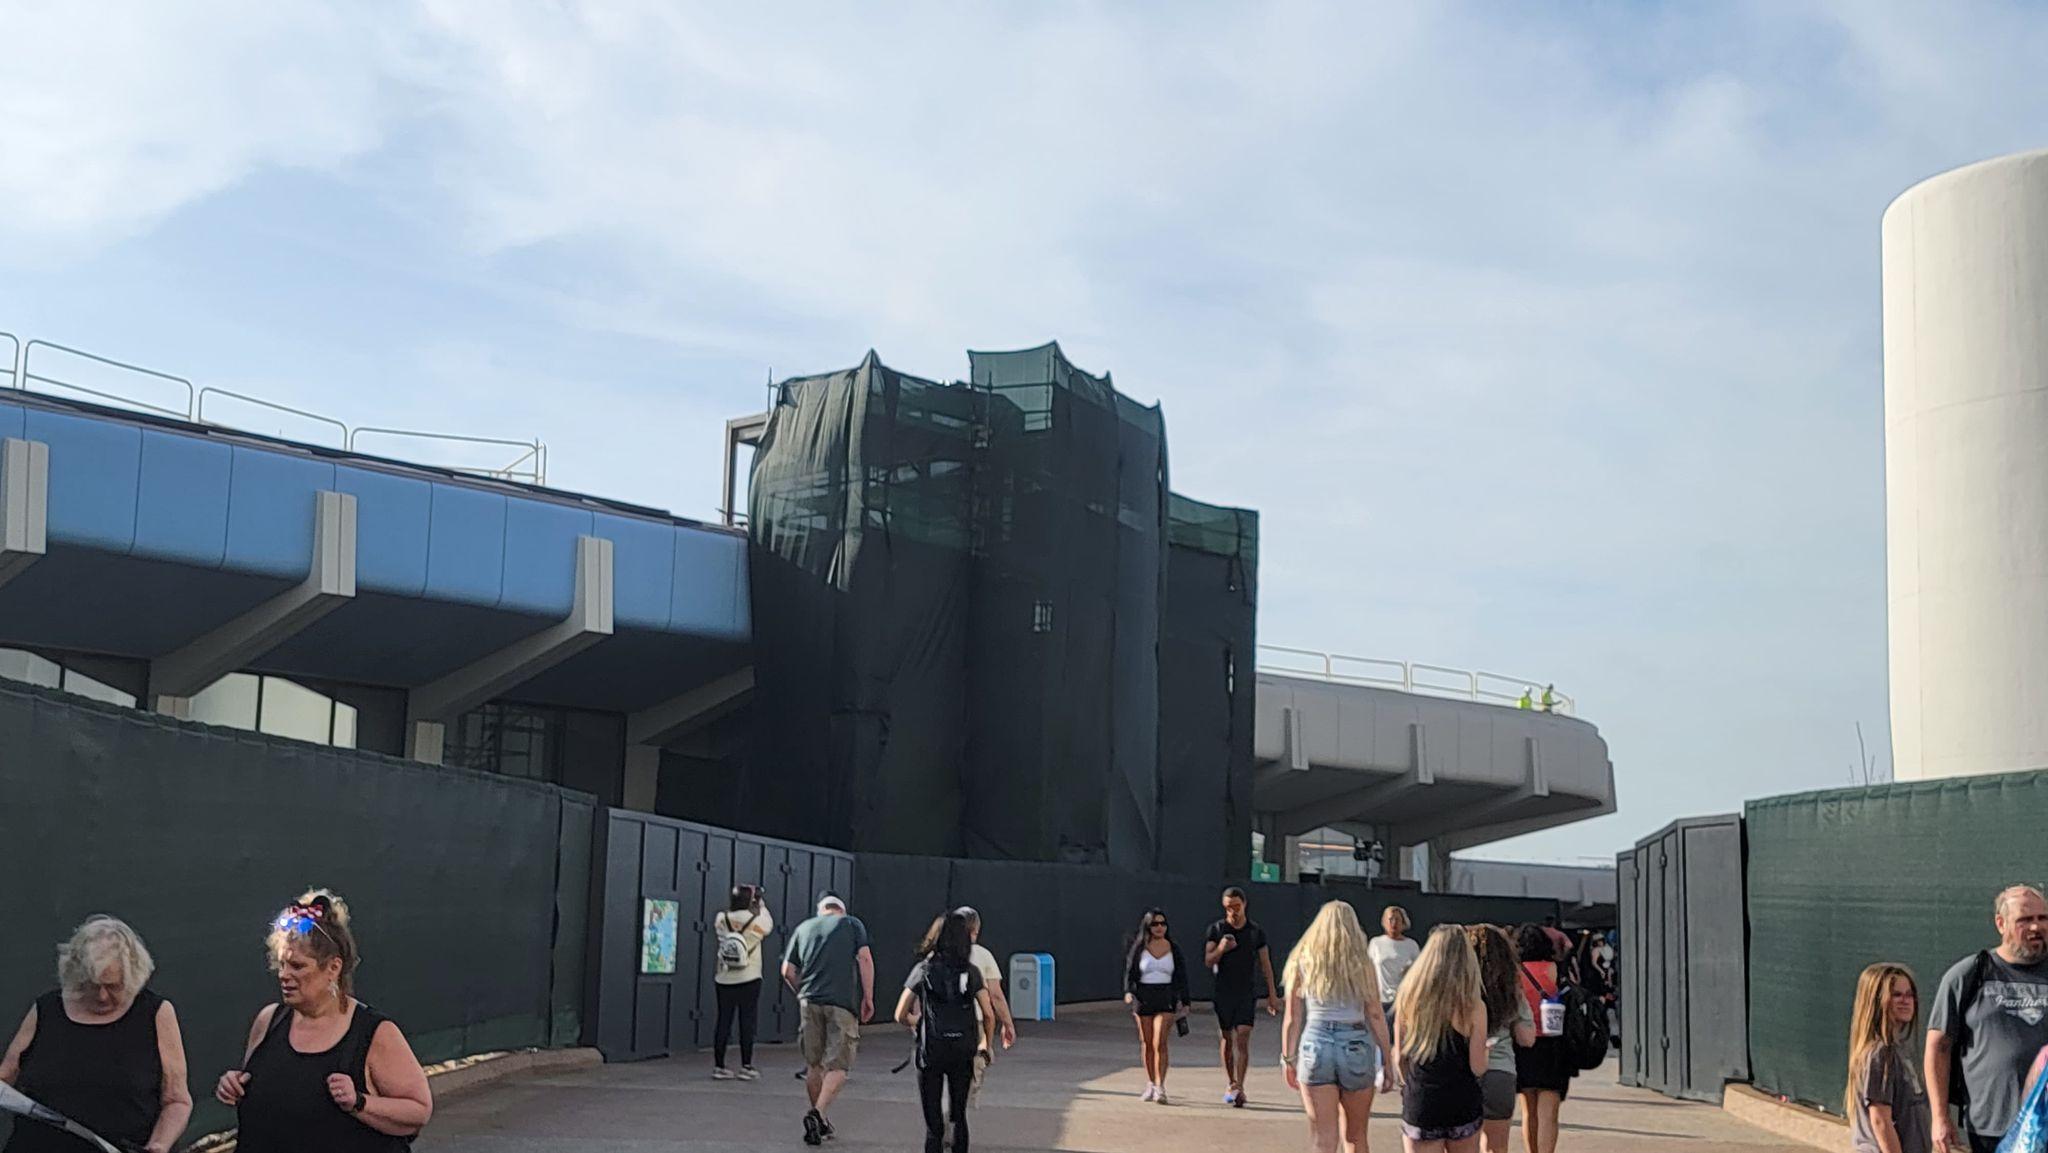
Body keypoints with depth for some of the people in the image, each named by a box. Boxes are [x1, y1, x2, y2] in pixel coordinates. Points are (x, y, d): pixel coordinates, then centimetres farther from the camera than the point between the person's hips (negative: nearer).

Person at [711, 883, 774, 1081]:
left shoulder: (721, 920, -4)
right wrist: (760, 905, 17)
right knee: (747, 1023, 5)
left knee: (723, 1022, 7)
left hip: (724, 981, 3)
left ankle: (719, 1066, 10)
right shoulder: (756, 921, -10)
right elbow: (769, 926, 11)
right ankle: (746, 1067, 7)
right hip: (749, 982, -3)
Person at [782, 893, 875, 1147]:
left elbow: (788, 971, 12)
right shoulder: (852, 924, 12)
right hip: (844, 1002, -3)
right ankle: (818, 1113, -22)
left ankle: (822, 1123, 21)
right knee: (838, 1065, -2)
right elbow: (865, 959, -2)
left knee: (814, 1065, 14)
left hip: (809, 1001, 3)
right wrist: (868, 997, 0)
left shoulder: (804, 928, 19)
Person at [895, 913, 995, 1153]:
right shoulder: (971, 972, 1)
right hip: (963, 1051, 1)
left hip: (931, 1050, -1)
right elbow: (988, 1014, -5)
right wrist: (985, 1043, 11)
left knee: (933, 1120, 5)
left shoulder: (923, 969, -1)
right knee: (959, 1115, 16)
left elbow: (901, 1016, 0)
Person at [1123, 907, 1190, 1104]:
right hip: (1143, 998, 1)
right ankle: (1150, 1085, 20)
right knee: (1147, 1044, 8)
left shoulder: (1173, 949, 5)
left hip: (1166, 999, -1)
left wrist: (1185, 1002, 9)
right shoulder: (1139, 948, 3)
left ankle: (1160, 1088, -15)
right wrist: (1128, 992, -14)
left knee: (1159, 1042, -14)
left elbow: (1182, 977, 10)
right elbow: (1129, 972, 3)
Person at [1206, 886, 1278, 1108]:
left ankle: (1239, 1088, -16)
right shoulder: (1216, 929, 0)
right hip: (1223, 992, 1)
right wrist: (1220, 949, -27)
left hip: (1247, 993, -1)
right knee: (1227, 1040, 9)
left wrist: (1272, 994, 4)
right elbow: (1208, 961, -6)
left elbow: (1265, 964, 6)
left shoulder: (1256, 931, 2)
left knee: (1243, 1040, -11)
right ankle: (1230, 1084, 25)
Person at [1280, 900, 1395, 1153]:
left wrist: (1289, 1060, 10)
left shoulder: (1303, 963, 3)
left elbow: (1293, 1019, 3)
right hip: (1356, 1047, 0)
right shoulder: (1362, 966, 1)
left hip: (1315, 1046, 0)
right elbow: (1376, 1016, -1)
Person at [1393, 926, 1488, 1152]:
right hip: (1463, 1105, 0)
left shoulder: (1409, 999, -4)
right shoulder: (1473, 1006, -10)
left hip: (1419, 1107, 0)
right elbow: (1478, 1067, -8)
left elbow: (1399, 1059, 2)